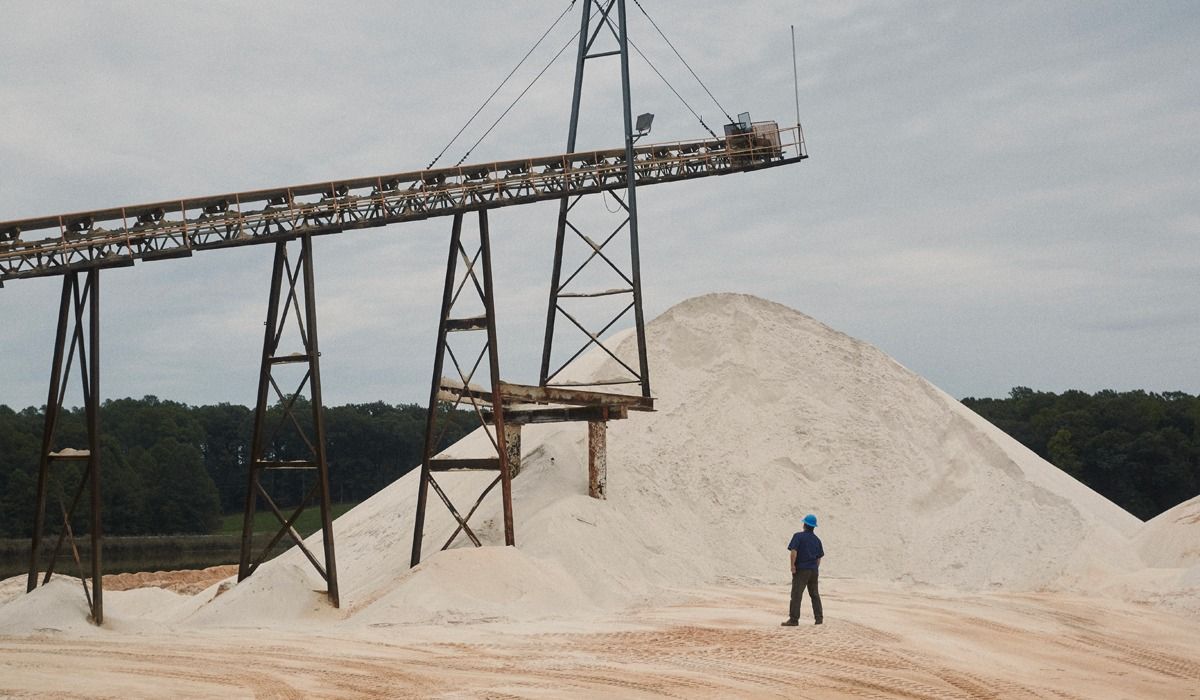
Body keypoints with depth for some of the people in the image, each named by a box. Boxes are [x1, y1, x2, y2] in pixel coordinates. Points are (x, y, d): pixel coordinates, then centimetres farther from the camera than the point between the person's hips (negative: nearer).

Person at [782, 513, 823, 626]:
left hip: (801, 570, -6)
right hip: (813, 570, 6)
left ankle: (794, 619, -10)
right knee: (815, 594, 16)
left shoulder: (798, 536, -8)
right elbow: (819, 557, 14)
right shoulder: (817, 539, 11)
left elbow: (793, 551, -19)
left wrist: (792, 565, -14)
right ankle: (819, 618, 17)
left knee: (796, 594, -6)